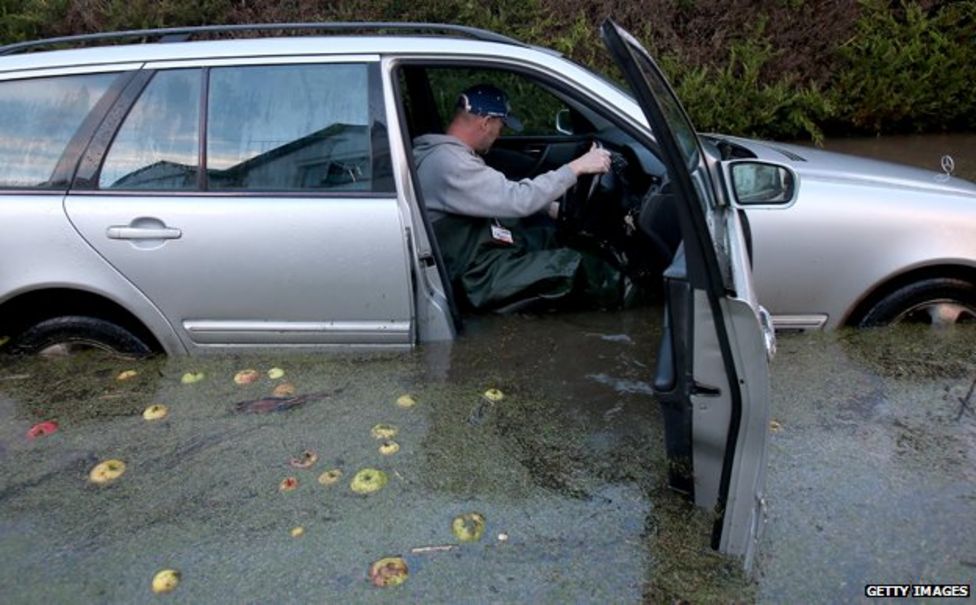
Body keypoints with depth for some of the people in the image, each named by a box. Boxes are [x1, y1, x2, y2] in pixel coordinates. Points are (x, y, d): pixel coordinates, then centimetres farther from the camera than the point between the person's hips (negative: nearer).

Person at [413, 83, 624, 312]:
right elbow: (519, 199, -27)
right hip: (477, 277, -11)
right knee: (576, 268, -12)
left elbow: (503, 193, 17)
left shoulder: (446, 151, 8)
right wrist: (576, 167, -19)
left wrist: (550, 207, 10)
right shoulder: (448, 163, -25)